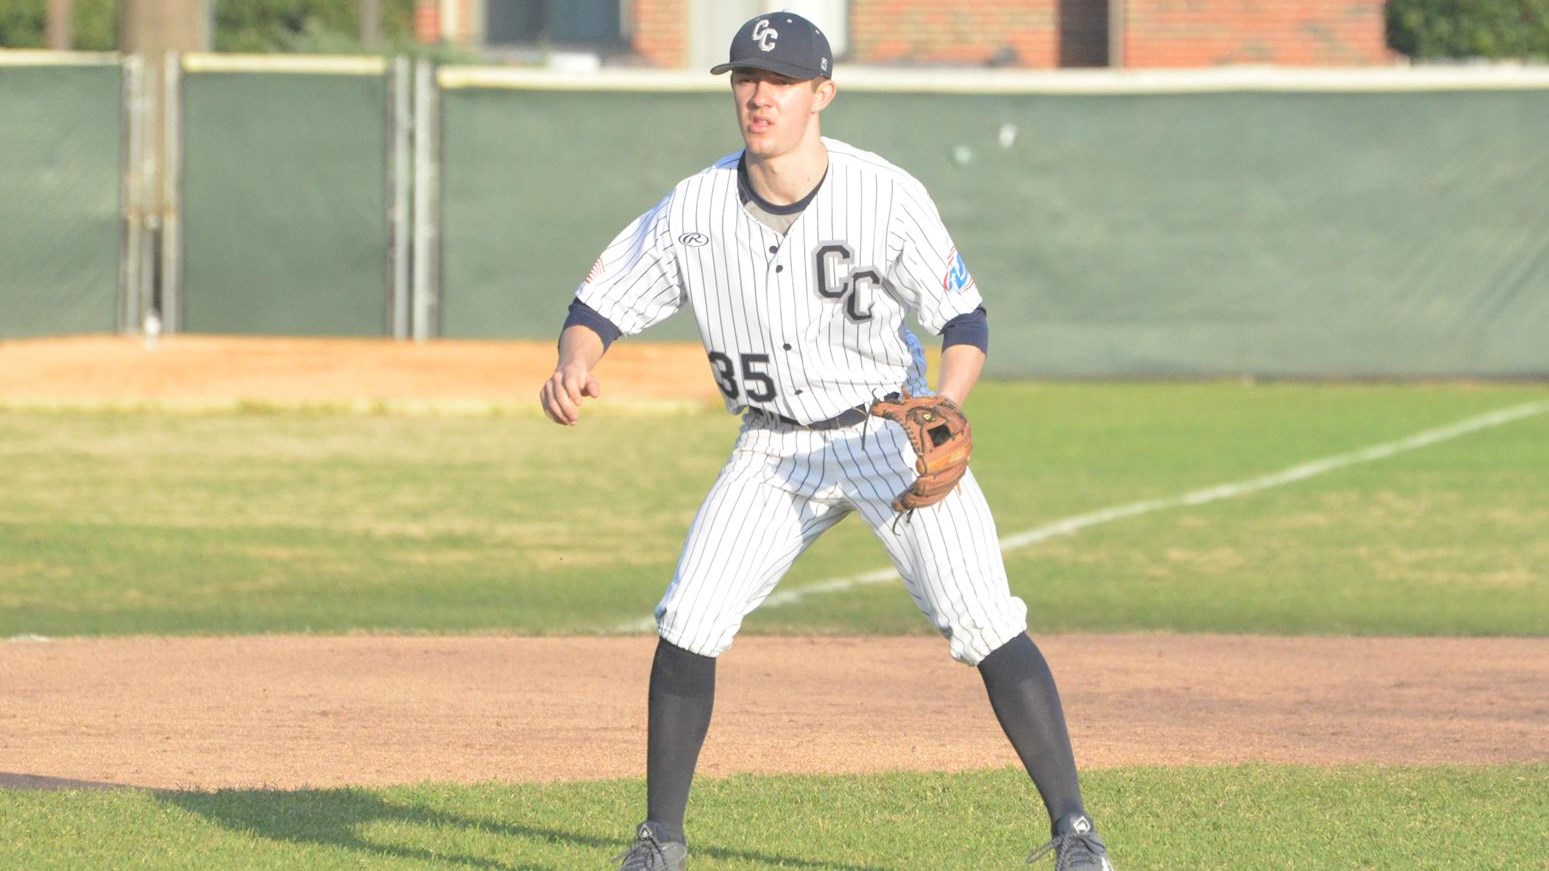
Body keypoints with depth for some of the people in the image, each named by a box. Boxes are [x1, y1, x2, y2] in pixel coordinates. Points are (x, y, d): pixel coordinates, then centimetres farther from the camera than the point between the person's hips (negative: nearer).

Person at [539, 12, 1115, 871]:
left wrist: (945, 413, -27)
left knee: (984, 623, -15)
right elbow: (600, 307, -5)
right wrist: (573, 363, -29)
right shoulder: (695, 209, -11)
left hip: (895, 435, -3)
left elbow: (965, 320, -9)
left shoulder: (887, 198, -18)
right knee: (688, 621, -7)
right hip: (775, 447, 3)